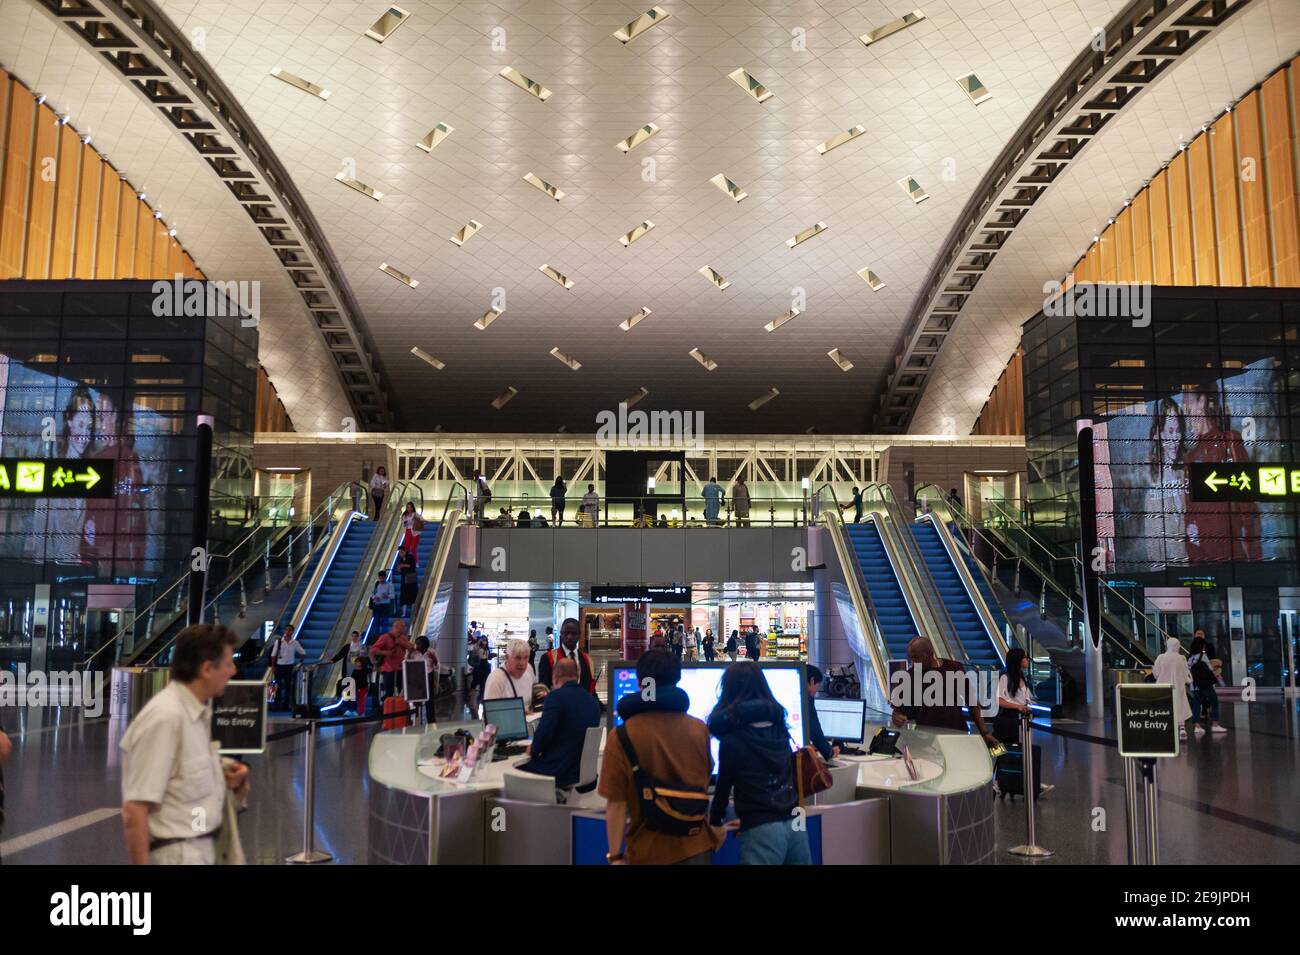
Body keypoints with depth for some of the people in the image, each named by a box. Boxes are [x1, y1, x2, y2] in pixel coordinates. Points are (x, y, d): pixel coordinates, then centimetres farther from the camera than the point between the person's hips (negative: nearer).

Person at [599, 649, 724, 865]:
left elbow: (616, 803, -15)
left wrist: (615, 856, -6)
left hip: (649, 852, -2)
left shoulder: (621, 737, -15)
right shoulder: (699, 729, -3)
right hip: (696, 847, 2)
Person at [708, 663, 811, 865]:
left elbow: (724, 786, 5)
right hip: (795, 823, 6)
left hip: (761, 831, -6)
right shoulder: (778, 726, 9)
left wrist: (715, 822, 20)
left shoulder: (732, 740, -6)